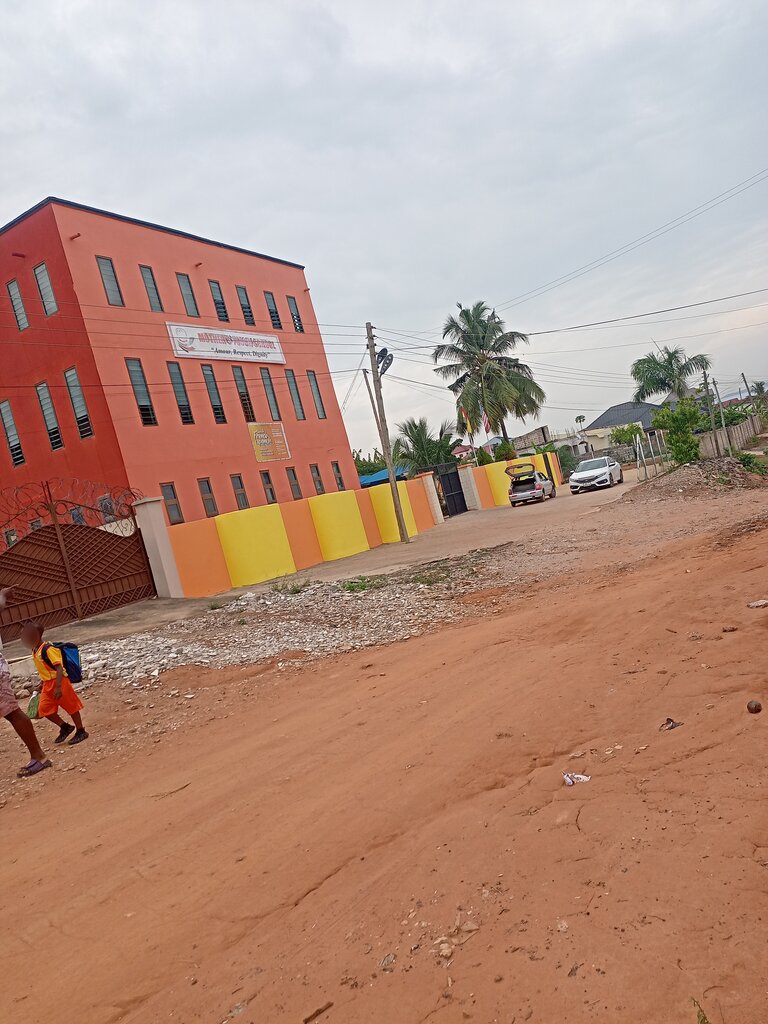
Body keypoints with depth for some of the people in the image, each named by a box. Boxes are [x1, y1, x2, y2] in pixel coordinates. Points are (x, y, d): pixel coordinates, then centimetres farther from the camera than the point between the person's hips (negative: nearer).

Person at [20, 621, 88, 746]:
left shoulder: (48, 649, -20)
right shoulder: (34, 651, 7)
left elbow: (59, 668, -24)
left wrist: (58, 687, -28)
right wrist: (42, 685, 25)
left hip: (59, 682, -9)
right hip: (48, 684, 9)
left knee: (71, 707, 2)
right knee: (44, 710, 6)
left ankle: (81, 731, 16)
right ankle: (65, 727, 24)